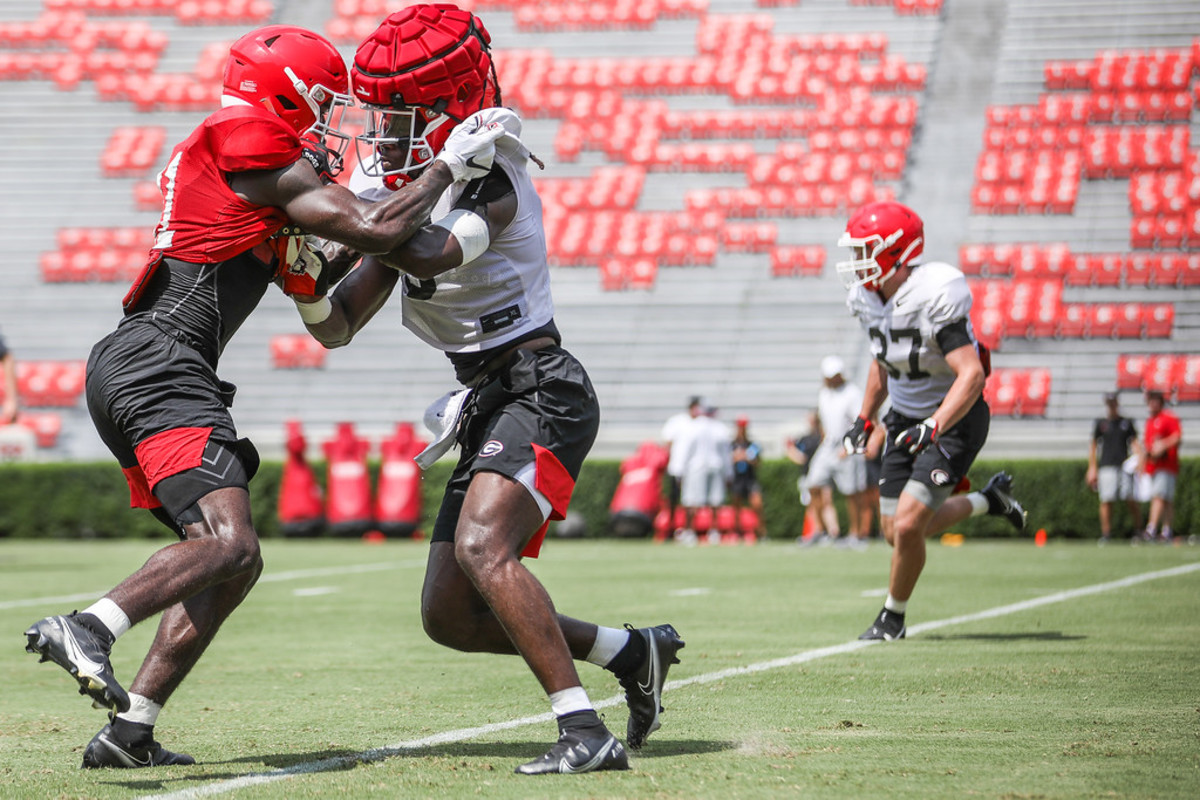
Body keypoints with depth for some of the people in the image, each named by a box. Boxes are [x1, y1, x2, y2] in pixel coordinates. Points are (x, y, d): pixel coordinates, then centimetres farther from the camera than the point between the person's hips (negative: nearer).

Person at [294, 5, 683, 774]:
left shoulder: (492, 179, -12)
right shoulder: (408, 198, 12)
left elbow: (434, 253, -33)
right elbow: (337, 327, 12)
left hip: (541, 388, -9)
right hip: (486, 404, 9)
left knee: (482, 548, -29)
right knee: (450, 616, 6)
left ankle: (586, 731, -29)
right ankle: (633, 650, 19)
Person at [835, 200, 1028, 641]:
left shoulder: (934, 297, -27)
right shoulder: (869, 299, -2)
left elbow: (972, 374, -32)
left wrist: (933, 427, -40)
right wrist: (864, 419, 12)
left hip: (955, 421, -8)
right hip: (906, 421, 8)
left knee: (907, 526, -17)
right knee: (895, 532, 8)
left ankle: (893, 618, 8)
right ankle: (989, 499, 31)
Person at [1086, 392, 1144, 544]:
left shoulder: (1127, 423, 12)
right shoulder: (1100, 423, 11)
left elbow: (1135, 443, 8)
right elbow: (1093, 446, 13)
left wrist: (1138, 459, -10)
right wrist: (1092, 469, 6)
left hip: (1124, 465, 0)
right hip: (1106, 467, 0)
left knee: (1131, 500, -6)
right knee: (1106, 501, -5)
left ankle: (1138, 531, 4)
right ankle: (1106, 534, -1)